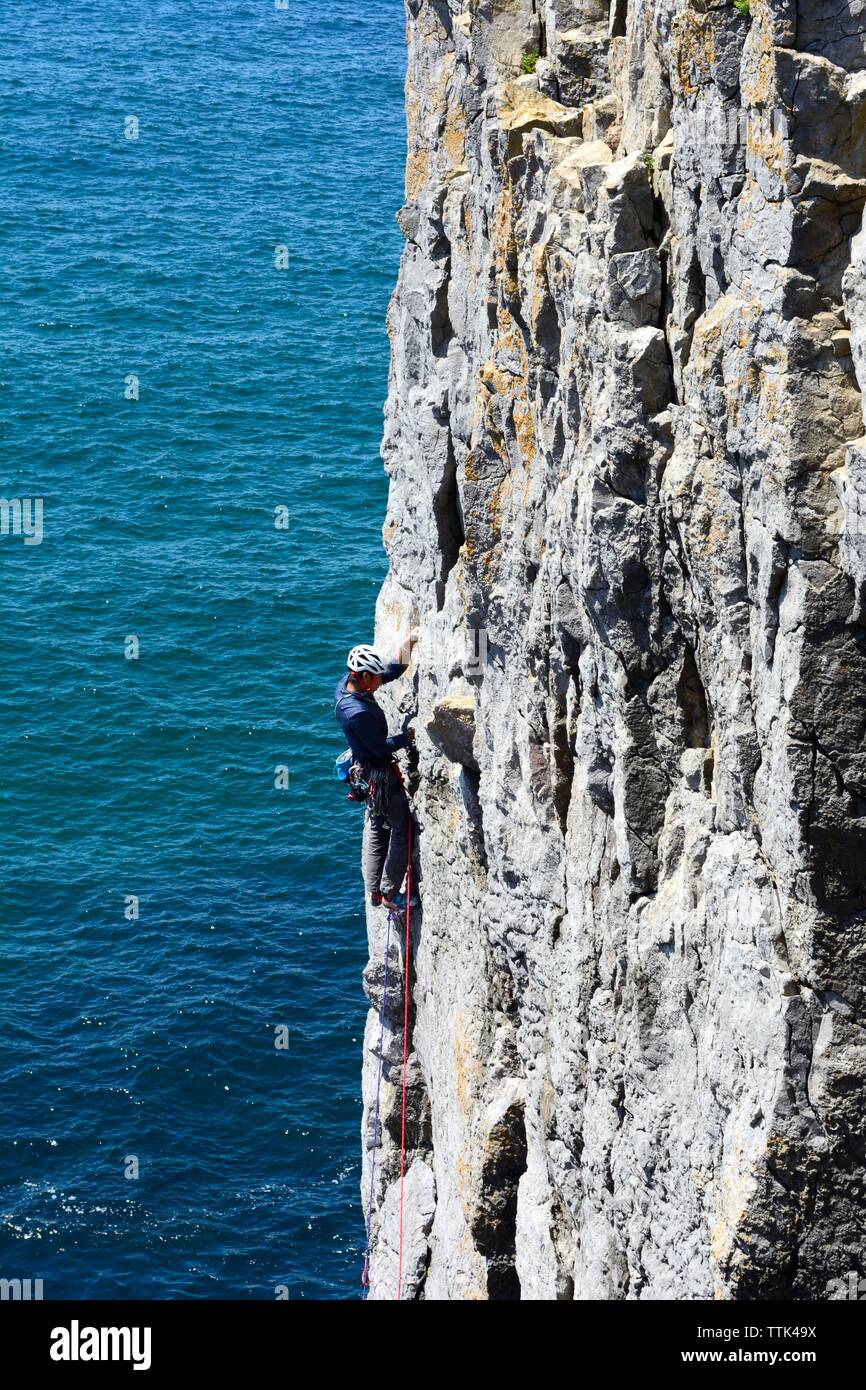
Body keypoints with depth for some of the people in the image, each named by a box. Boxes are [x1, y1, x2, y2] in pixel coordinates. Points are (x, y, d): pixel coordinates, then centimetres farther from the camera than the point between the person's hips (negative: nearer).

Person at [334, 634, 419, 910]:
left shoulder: (346, 683, -6)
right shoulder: (358, 713, -34)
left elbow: (392, 671, 5)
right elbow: (382, 747, -23)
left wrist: (406, 647, -7)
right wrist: (408, 736, -9)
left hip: (367, 769, 10)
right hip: (381, 775, -10)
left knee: (375, 830, 20)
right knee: (402, 830, 5)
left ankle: (374, 892, 28)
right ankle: (390, 894, 10)